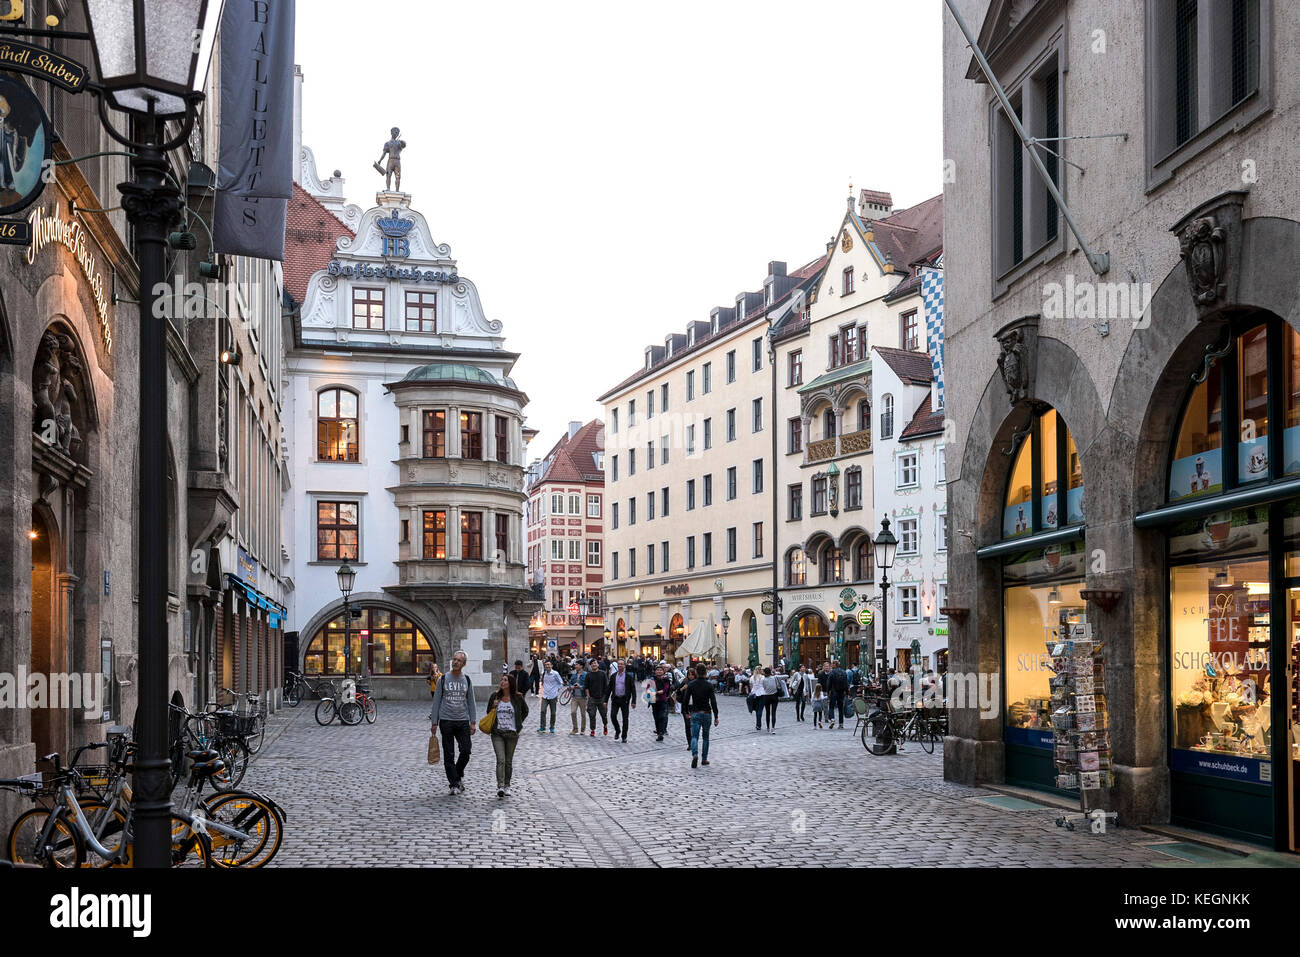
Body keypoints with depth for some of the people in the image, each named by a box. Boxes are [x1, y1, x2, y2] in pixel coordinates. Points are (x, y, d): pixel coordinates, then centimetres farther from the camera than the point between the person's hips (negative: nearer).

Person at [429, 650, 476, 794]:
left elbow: (471, 702, 11)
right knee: (449, 755, 0)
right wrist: (434, 722, -1)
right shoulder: (443, 679, 2)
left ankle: (457, 776, 17)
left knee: (466, 752, -6)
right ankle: (454, 784, 5)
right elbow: (436, 701, 3)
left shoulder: (467, 680, 8)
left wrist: (473, 722, 3)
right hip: (446, 721, -1)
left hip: (463, 721, 2)